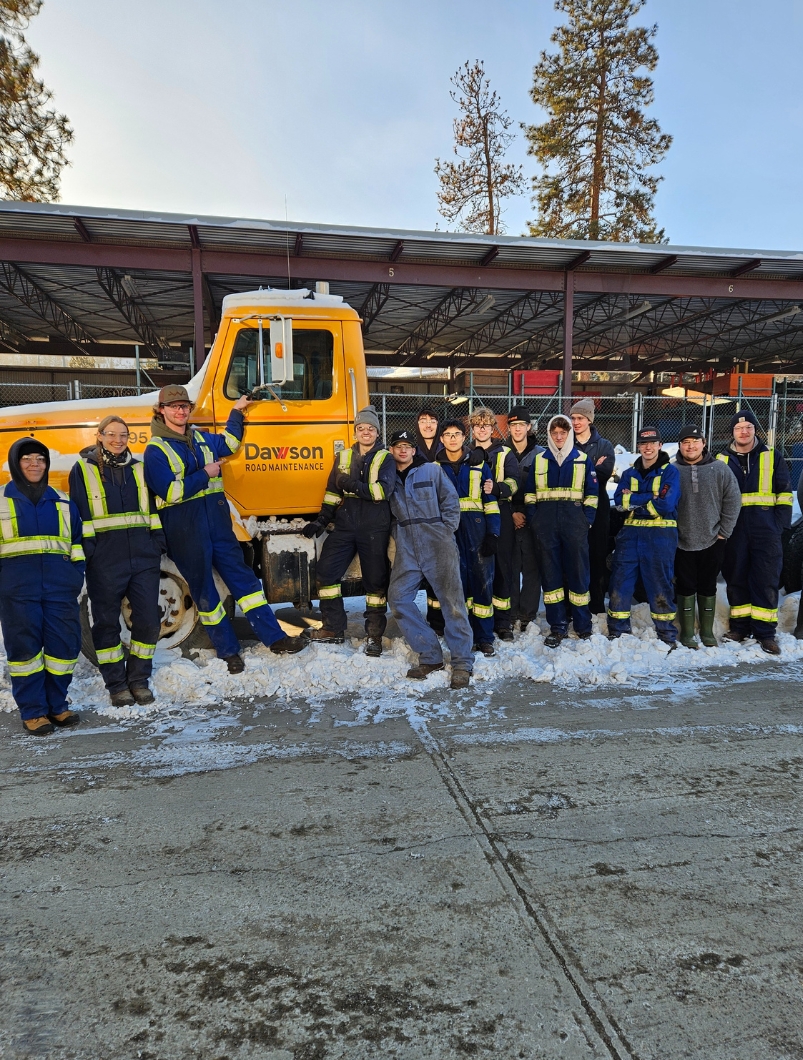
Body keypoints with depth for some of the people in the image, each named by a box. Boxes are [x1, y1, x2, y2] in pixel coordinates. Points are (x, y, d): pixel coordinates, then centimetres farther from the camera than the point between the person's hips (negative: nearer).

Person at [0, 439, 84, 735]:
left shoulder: (62, 502, 16)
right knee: (24, 646, -2)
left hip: (60, 583, 2)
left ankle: (57, 705, 15)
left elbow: (77, 543, 18)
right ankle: (32, 711, 7)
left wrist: (77, 574, 9)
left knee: (65, 643, 1)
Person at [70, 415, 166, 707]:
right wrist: (85, 550, -9)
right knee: (106, 621, 6)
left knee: (148, 619, 3)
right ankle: (116, 684, 19)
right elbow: (79, 514, -2)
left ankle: (139, 679, 19)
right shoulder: (83, 469, 2)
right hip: (104, 560, -3)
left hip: (143, 556, 3)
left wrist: (158, 543, 7)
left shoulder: (138, 468, 13)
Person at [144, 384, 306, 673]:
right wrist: (205, 474, -13)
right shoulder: (156, 449, -9)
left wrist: (237, 412, 33)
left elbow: (228, 443, 33)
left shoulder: (200, 438, 13)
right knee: (203, 589, 5)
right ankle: (227, 650, 16)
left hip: (217, 520, 6)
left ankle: (275, 638, 9)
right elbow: (172, 493, -20)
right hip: (184, 528, -6)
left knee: (241, 576, 6)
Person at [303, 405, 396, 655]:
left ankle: (374, 635, 16)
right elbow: (332, 492, 16)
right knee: (326, 571, -2)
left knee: (376, 580, 3)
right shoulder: (343, 457, 14)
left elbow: (384, 489, -14)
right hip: (345, 524, 4)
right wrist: (322, 519, 9)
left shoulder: (385, 459, 2)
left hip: (374, 528, -4)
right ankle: (334, 628, 11)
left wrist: (354, 485, -23)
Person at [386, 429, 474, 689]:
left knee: (452, 600, -6)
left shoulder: (432, 470, 4)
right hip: (406, 548, 4)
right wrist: (398, 535, 5)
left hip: (438, 544, -3)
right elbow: (387, 511, 17)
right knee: (398, 597, -5)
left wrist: (446, 532, -3)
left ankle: (462, 663, 3)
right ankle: (430, 657, 6)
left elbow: (451, 502, 3)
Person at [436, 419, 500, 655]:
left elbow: (491, 500, 5)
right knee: (457, 582, 2)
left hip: (477, 528, 0)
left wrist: (493, 533, -3)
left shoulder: (478, 463, 8)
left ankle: (484, 638, 9)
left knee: (483, 580, -1)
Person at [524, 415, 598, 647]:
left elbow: (591, 494, 7)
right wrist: (533, 521, 1)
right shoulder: (538, 460, 10)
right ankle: (557, 627, 12)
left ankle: (583, 626, 14)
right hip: (546, 523, 1)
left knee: (578, 571, 2)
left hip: (574, 522, -1)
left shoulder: (583, 460, 7)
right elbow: (530, 494, 11)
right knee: (550, 573, 3)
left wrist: (587, 521, -3)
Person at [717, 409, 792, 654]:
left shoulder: (772, 458, 7)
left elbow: (784, 494, 7)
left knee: (766, 580, -2)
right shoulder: (721, 461, 8)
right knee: (736, 578, 6)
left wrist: (781, 523, -3)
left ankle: (765, 631, 4)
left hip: (766, 530, -1)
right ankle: (740, 626, 16)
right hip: (734, 530, 1)